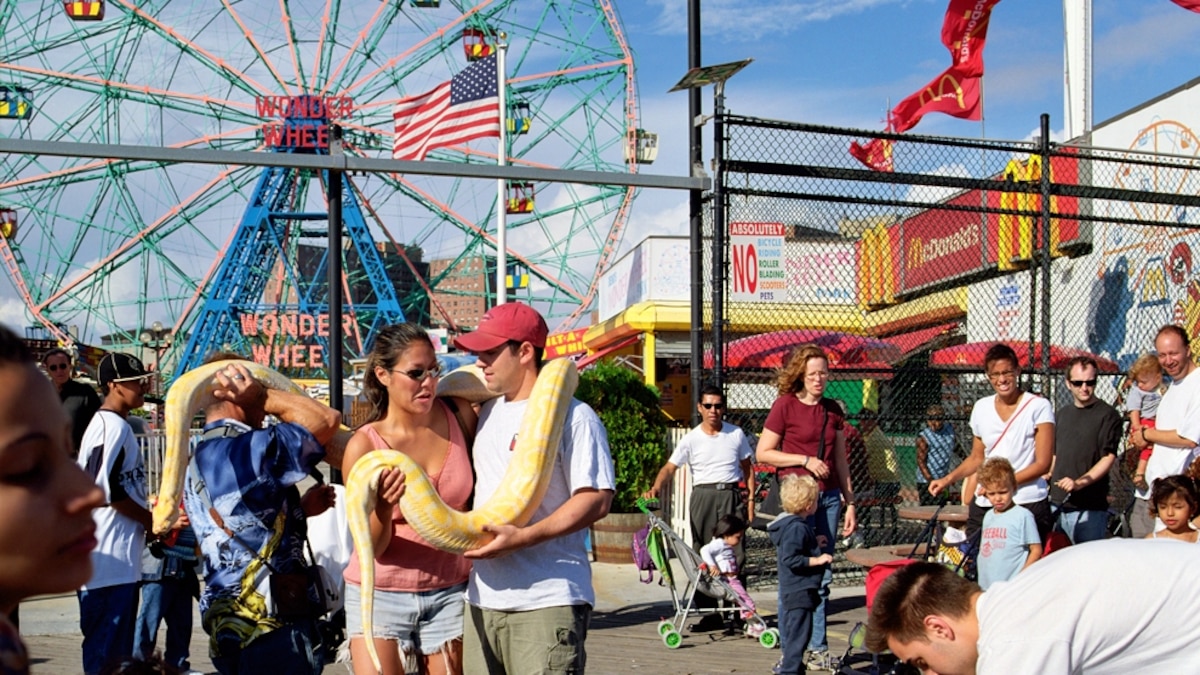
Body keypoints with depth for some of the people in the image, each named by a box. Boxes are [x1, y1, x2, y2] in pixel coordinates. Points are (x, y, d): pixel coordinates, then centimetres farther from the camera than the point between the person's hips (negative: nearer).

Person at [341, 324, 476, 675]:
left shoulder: (457, 415, -3)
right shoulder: (364, 445, -11)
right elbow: (373, 546, -11)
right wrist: (383, 504, -30)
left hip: (447, 593, 2)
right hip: (381, 596, -2)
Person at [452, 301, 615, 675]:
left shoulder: (573, 415, -5)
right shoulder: (487, 412, 17)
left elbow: (597, 499, -13)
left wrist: (522, 537, -22)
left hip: (546, 602, -7)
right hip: (482, 600, 7)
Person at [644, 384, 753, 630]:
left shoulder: (736, 434, 7)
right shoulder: (691, 439, 1)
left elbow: (747, 467, 14)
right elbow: (670, 467, -6)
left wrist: (751, 499, 6)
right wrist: (655, 488, -24)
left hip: (731, 495, 1)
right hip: (703, 496, 0)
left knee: (735, 553, -4)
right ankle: (709, 613, 4)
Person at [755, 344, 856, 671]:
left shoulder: (832, 410, 13)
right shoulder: (785, 405, -4)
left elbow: (840, 461, 17)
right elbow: (763, 453, -4)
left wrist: (850, 502, 15)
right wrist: (805, 460, -11)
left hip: (829, 496, 6)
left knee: (822, 574, 8)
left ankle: (818, 649, 16)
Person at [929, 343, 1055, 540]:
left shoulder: (1038, 407, -2)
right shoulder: (981, 408, 12)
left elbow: (1043, 464, -6)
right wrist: (948, 479, 8)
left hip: (1028, 504, -4)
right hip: (983, 505, 4)